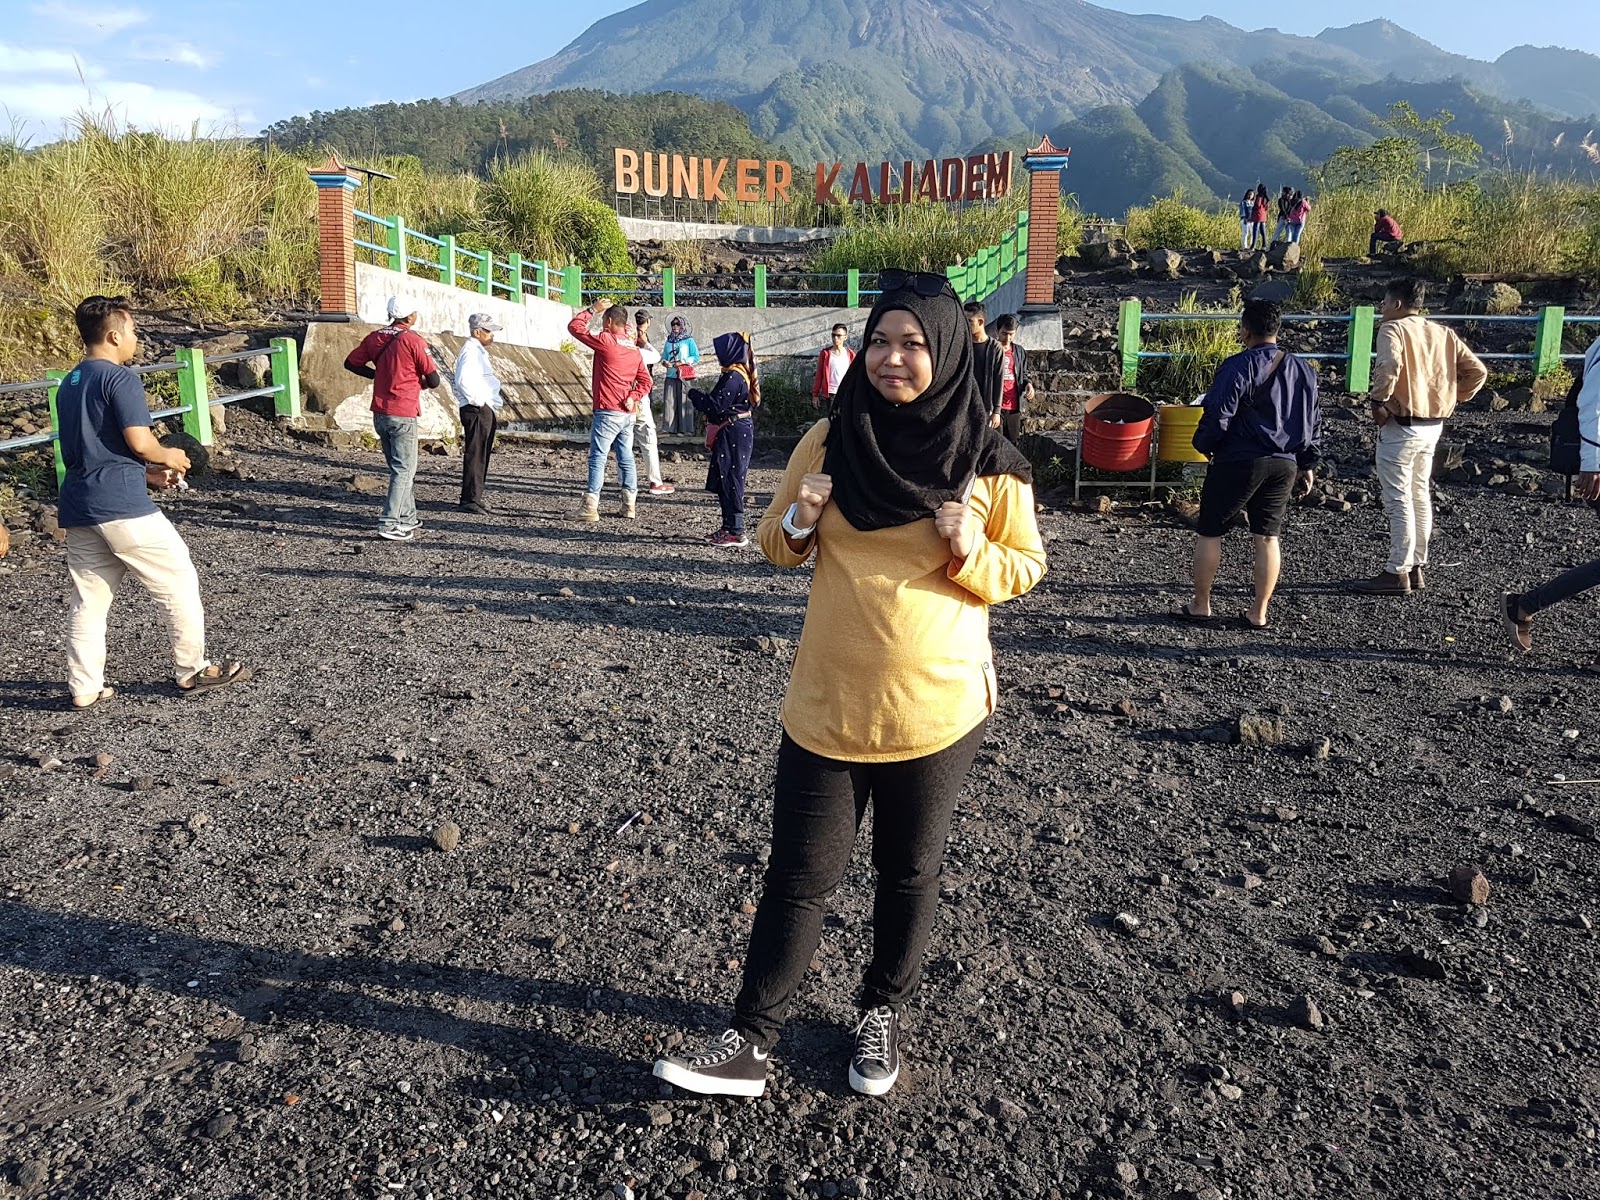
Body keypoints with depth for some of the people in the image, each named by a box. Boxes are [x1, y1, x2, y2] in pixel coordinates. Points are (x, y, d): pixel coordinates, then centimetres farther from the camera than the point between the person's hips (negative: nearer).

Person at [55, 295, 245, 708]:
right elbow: (139, 441, -18)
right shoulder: (120, 379, -10)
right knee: (178, 581, 5)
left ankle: (84, 687, 12)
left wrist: (148, 474, 18)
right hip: (122, 505, -8)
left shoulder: (68, 384, 18)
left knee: (87, 600, 11)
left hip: (78, 509, 9)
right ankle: (192, 669, 13)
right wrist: (168, 457, 3)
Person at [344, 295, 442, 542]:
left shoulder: (375, 337, 7)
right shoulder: (413, 340, -11)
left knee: (398, 468, 18)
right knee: (405, 470, -3)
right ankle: (389, 523, -10)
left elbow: (350, 363, 14)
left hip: (379, 414, 7)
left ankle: (408, 518, 25)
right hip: (403, 414, -7)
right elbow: (434, 380, -10)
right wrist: (419, 384, 11)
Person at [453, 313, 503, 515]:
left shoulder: (478, 350, 20)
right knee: (475, 454, -8)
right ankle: (470, 499, -6)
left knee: (482, 455, 14)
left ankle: (475, 497, 20)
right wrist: (478, 401, -18)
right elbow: (463, 381, -27)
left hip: (485, 410, 11)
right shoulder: (471, 350, -13)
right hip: (476, 410, -11)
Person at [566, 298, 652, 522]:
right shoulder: (634, 348, 13)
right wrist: (633, 397, 0)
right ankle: (630, 505, 16)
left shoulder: (605, 341, -10)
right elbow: (645, 381, 12)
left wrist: (592, 309, 6)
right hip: (628, 414, 7)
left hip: (607, 412, -7)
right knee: (626, 458, 12)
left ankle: (590, 508, -7)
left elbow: (574, 327, -4)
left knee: (597, 459, -5)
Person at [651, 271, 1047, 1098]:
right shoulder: (829, 441, -2)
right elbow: (777, 547, 8)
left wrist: (972, 554, -19)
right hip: (826, 704, 1)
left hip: (936, 709, 0)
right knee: (798, 877, 6)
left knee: (909, 873, 16)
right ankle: (750, 1044, 18)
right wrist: (797, 520, -15)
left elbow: (1024, 569, 2)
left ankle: (883, 1015, 38)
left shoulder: (989, 463, -6)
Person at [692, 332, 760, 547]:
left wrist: (694, 395, -5)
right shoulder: (741, 374, 14)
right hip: (739, 431, 10)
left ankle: (736, 532, -2)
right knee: (726, 481, 15)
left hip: (733, 434, -10)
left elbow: (715, 404, -21)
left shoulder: (733, 377, -18)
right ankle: (729, 527, 22)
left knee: (730, 482, -6)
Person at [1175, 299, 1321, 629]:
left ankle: (1200, 604, 14)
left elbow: (1218, 416, -14)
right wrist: (1307, 465, 22)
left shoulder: (1238, 367, -12)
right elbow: (1314, 422, 15)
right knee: (1268, 537, 10)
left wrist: (1203, 445, 4)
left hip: (1238, 462, -6)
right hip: (1285, 465, 6)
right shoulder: (1304, 370, 9)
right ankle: (1258, 613, 13)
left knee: (1209, 532, 8)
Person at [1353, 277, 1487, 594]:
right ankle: (1418, 568, 24)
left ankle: (1397, 573, 1)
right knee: (1421, 497, 16)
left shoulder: (1393, 329, -10)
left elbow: (1389, 366, -29)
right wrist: (1450, 400, 12)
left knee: (1398, 500, -3)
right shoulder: (1443, 333, 12)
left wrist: (1379, 402, -17)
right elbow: (1477, 372, 9)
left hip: (1401, 426, -8)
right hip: (1433, 425, 8)